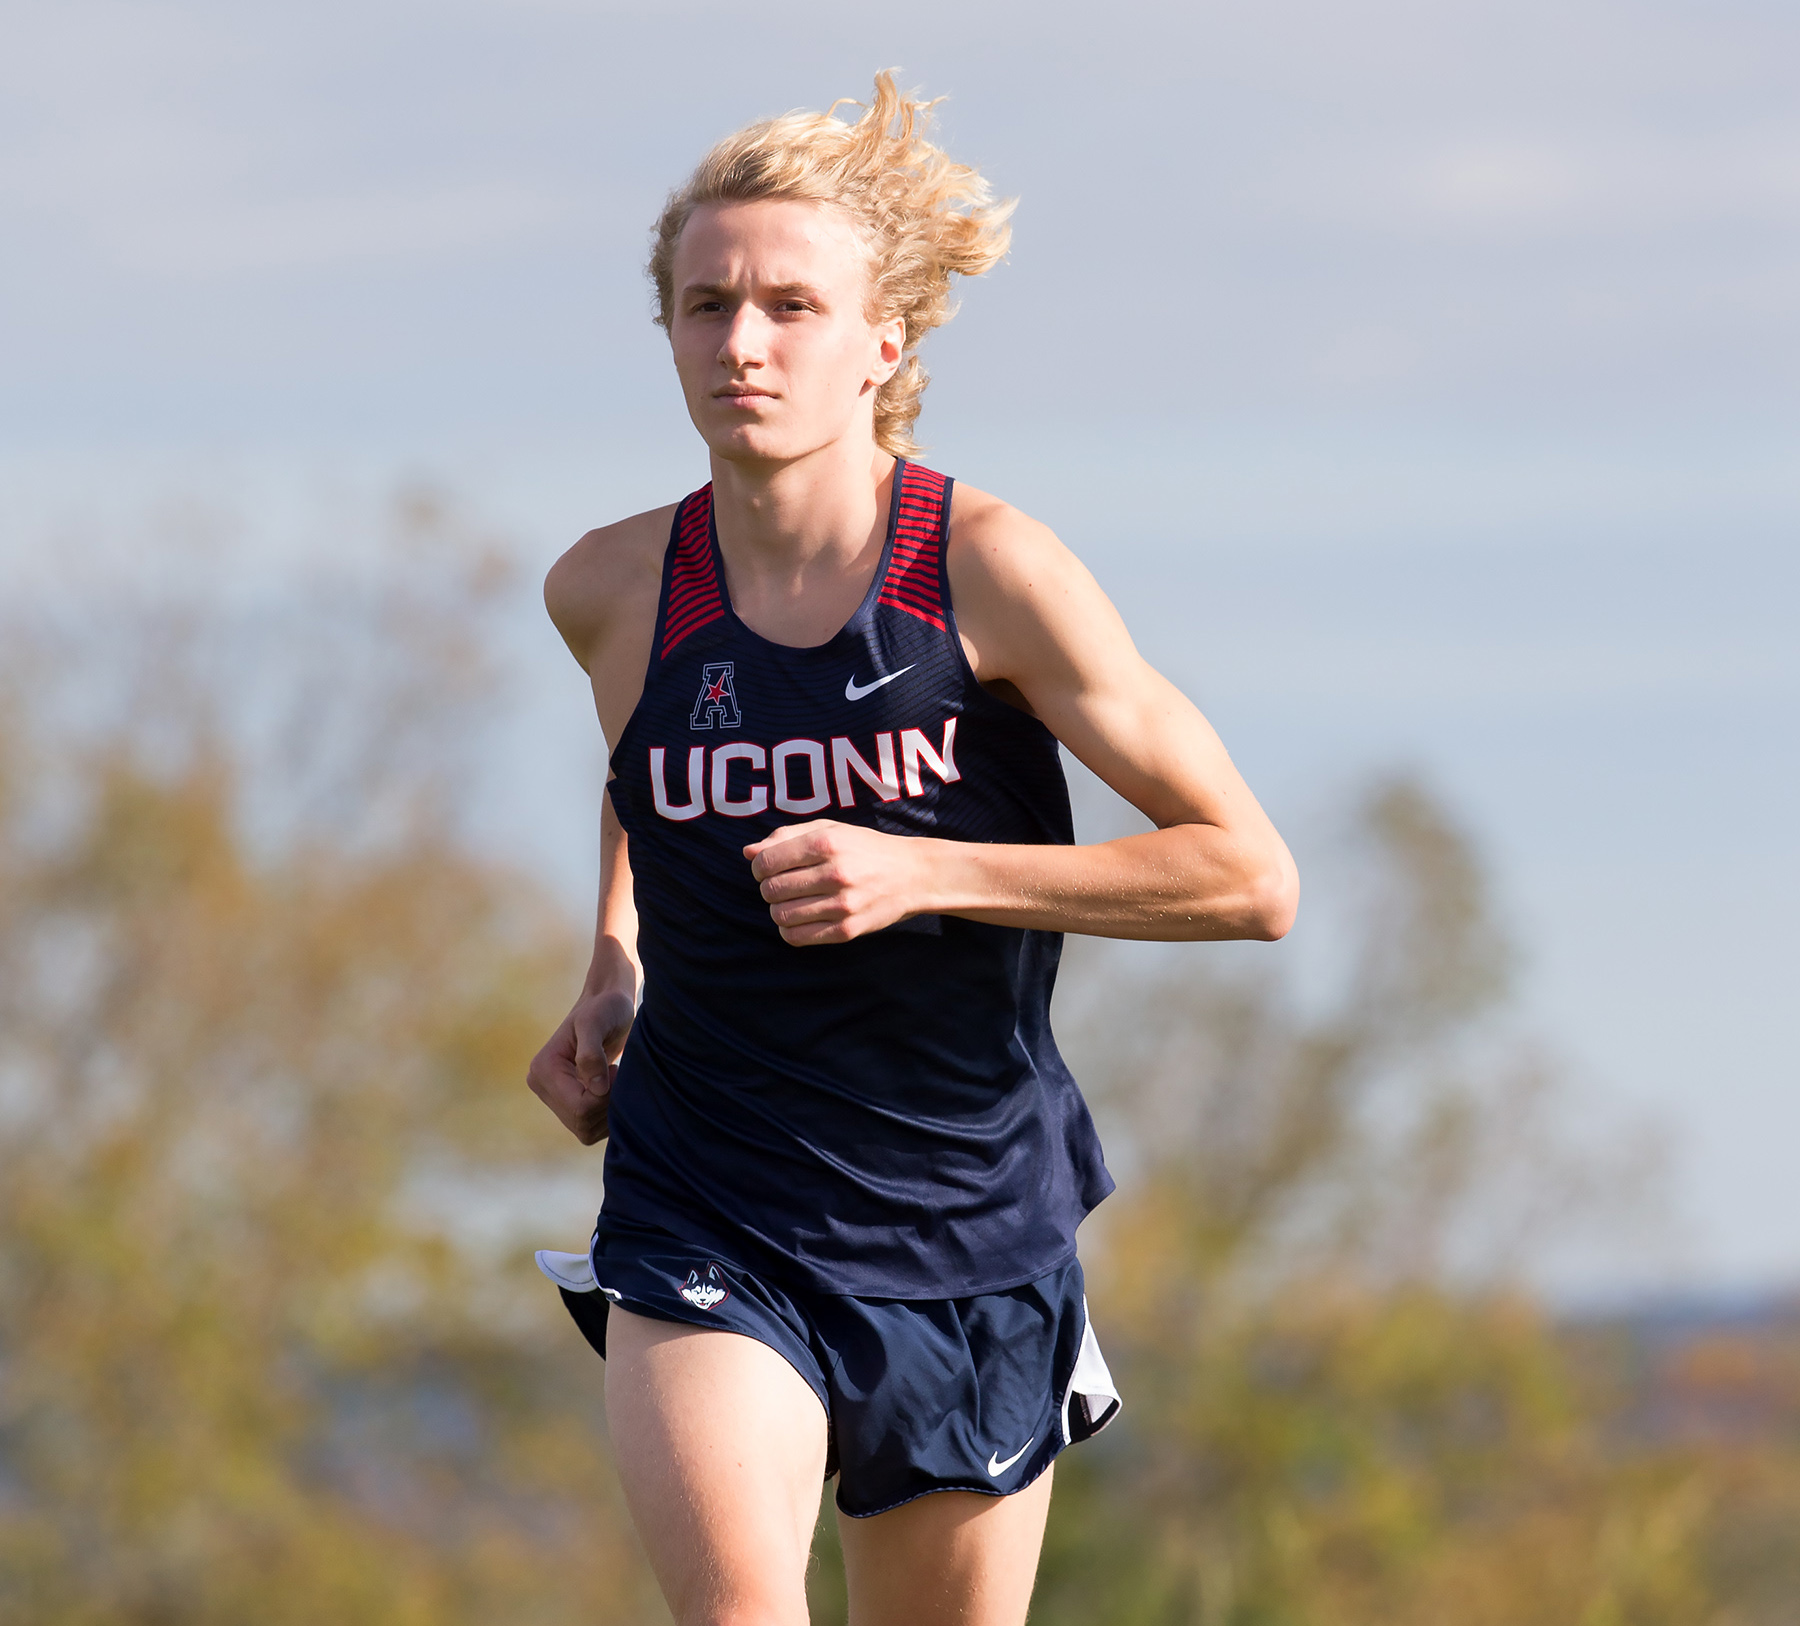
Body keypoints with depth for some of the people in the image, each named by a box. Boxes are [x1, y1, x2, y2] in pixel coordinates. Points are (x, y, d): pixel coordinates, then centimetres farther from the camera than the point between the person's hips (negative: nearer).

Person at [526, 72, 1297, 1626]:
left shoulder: (990, 570, -12)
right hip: (704, 1234, 0)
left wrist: (926, 873, -19)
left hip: (967, 1245, 0)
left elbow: (1252, 877, -12)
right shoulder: (614, 590, -2)